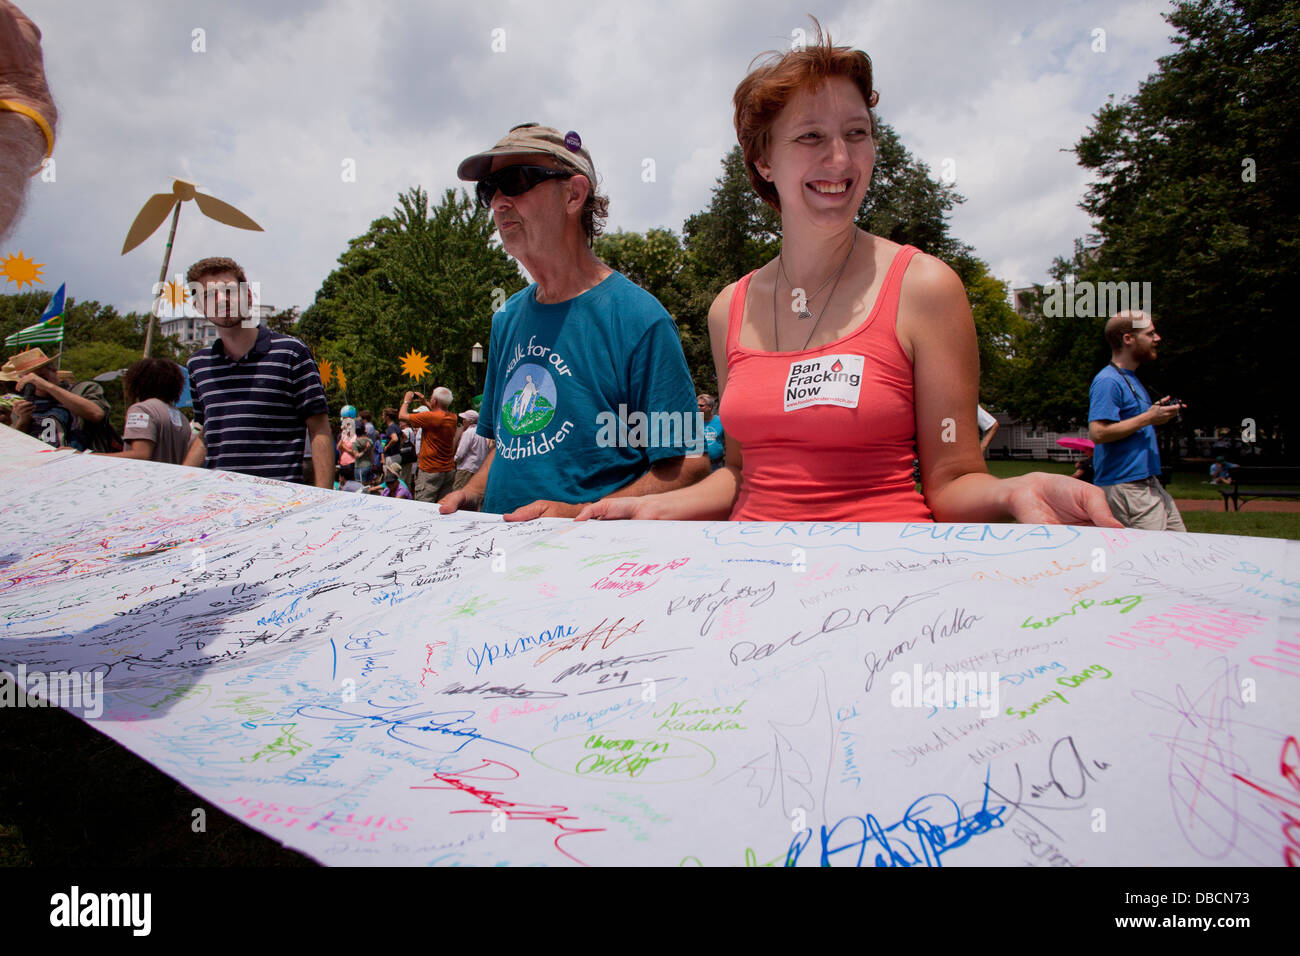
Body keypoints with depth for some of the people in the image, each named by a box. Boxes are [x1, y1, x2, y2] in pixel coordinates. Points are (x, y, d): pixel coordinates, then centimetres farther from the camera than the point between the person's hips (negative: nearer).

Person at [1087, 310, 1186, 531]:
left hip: (1149, 482, 10)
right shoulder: (1107, 381, -13)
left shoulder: (1131, 378, 20)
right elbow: (1098, 432, -24)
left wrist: (1157, 414, 11)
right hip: (1124, 486, -10)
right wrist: (1148, 418, -18)